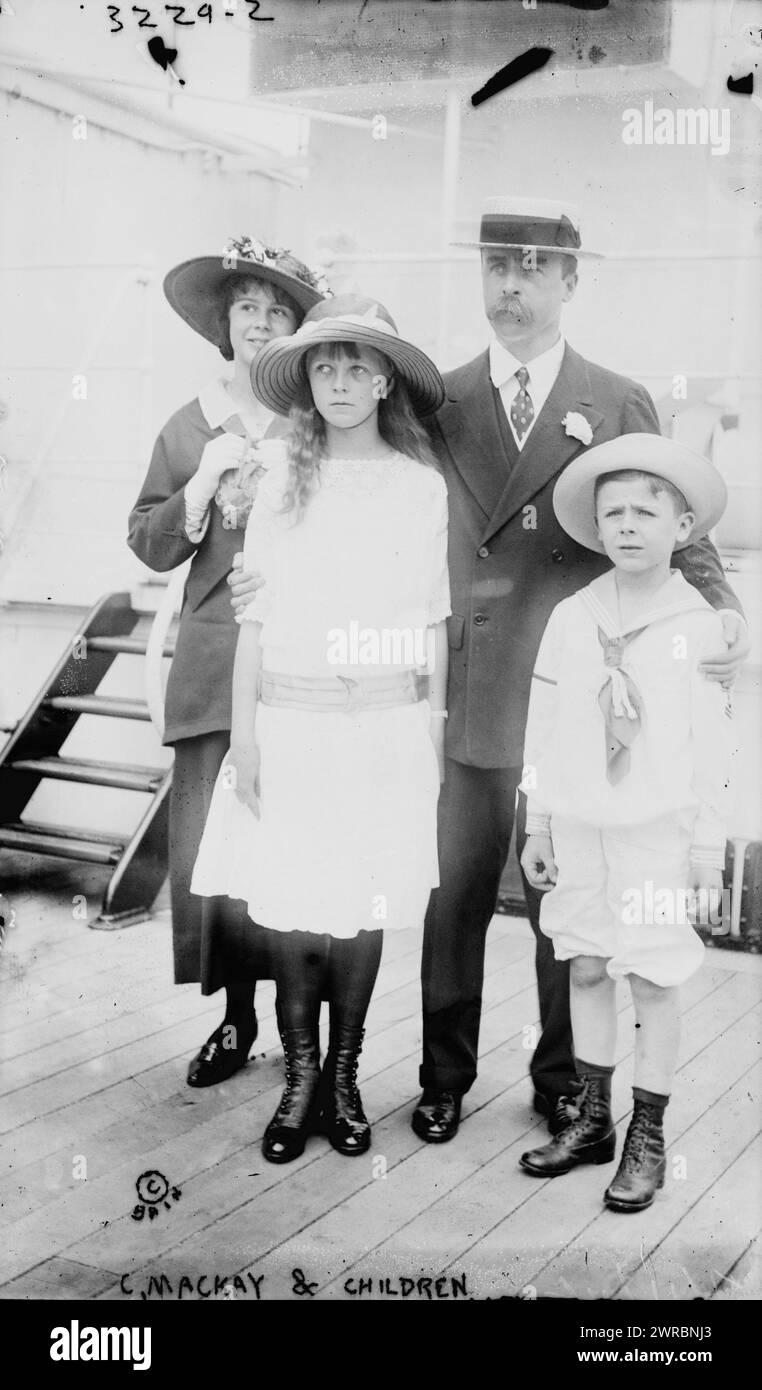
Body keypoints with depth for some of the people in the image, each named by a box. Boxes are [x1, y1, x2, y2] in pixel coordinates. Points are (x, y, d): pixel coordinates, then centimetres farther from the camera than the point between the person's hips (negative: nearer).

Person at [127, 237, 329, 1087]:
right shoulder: (187, 428, 13)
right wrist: (203, 489, -3)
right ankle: (235, 1016, 20)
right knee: (206, 849, 2)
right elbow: (148, 546, 11)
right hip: (213, 668, 3)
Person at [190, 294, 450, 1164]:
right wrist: (243, 735, 1)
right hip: (291, 723, 1)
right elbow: (255, 618, 4)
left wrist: (434, 733, 6)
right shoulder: (281, 485, 4)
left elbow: (432, 623, 6)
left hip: (386, 726, 0)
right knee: (288, 912, 1)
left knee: (363, 911, 4)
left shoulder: (421, 486, 3)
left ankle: (343, 1076, 22)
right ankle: (301, 1078, 19)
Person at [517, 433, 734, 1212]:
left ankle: (647, 1138, 18)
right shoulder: (569, 618, 2)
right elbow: (543, 730, 7)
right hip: (579, 828, 4)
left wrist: (707, 853, -4)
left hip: (658, 834, -3)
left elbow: (710, 753, -5)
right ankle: (592, 1121, 27)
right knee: (585, 969, 12)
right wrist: (538, 827, 8)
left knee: (654, 982, 3)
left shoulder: (699, 626, -7)